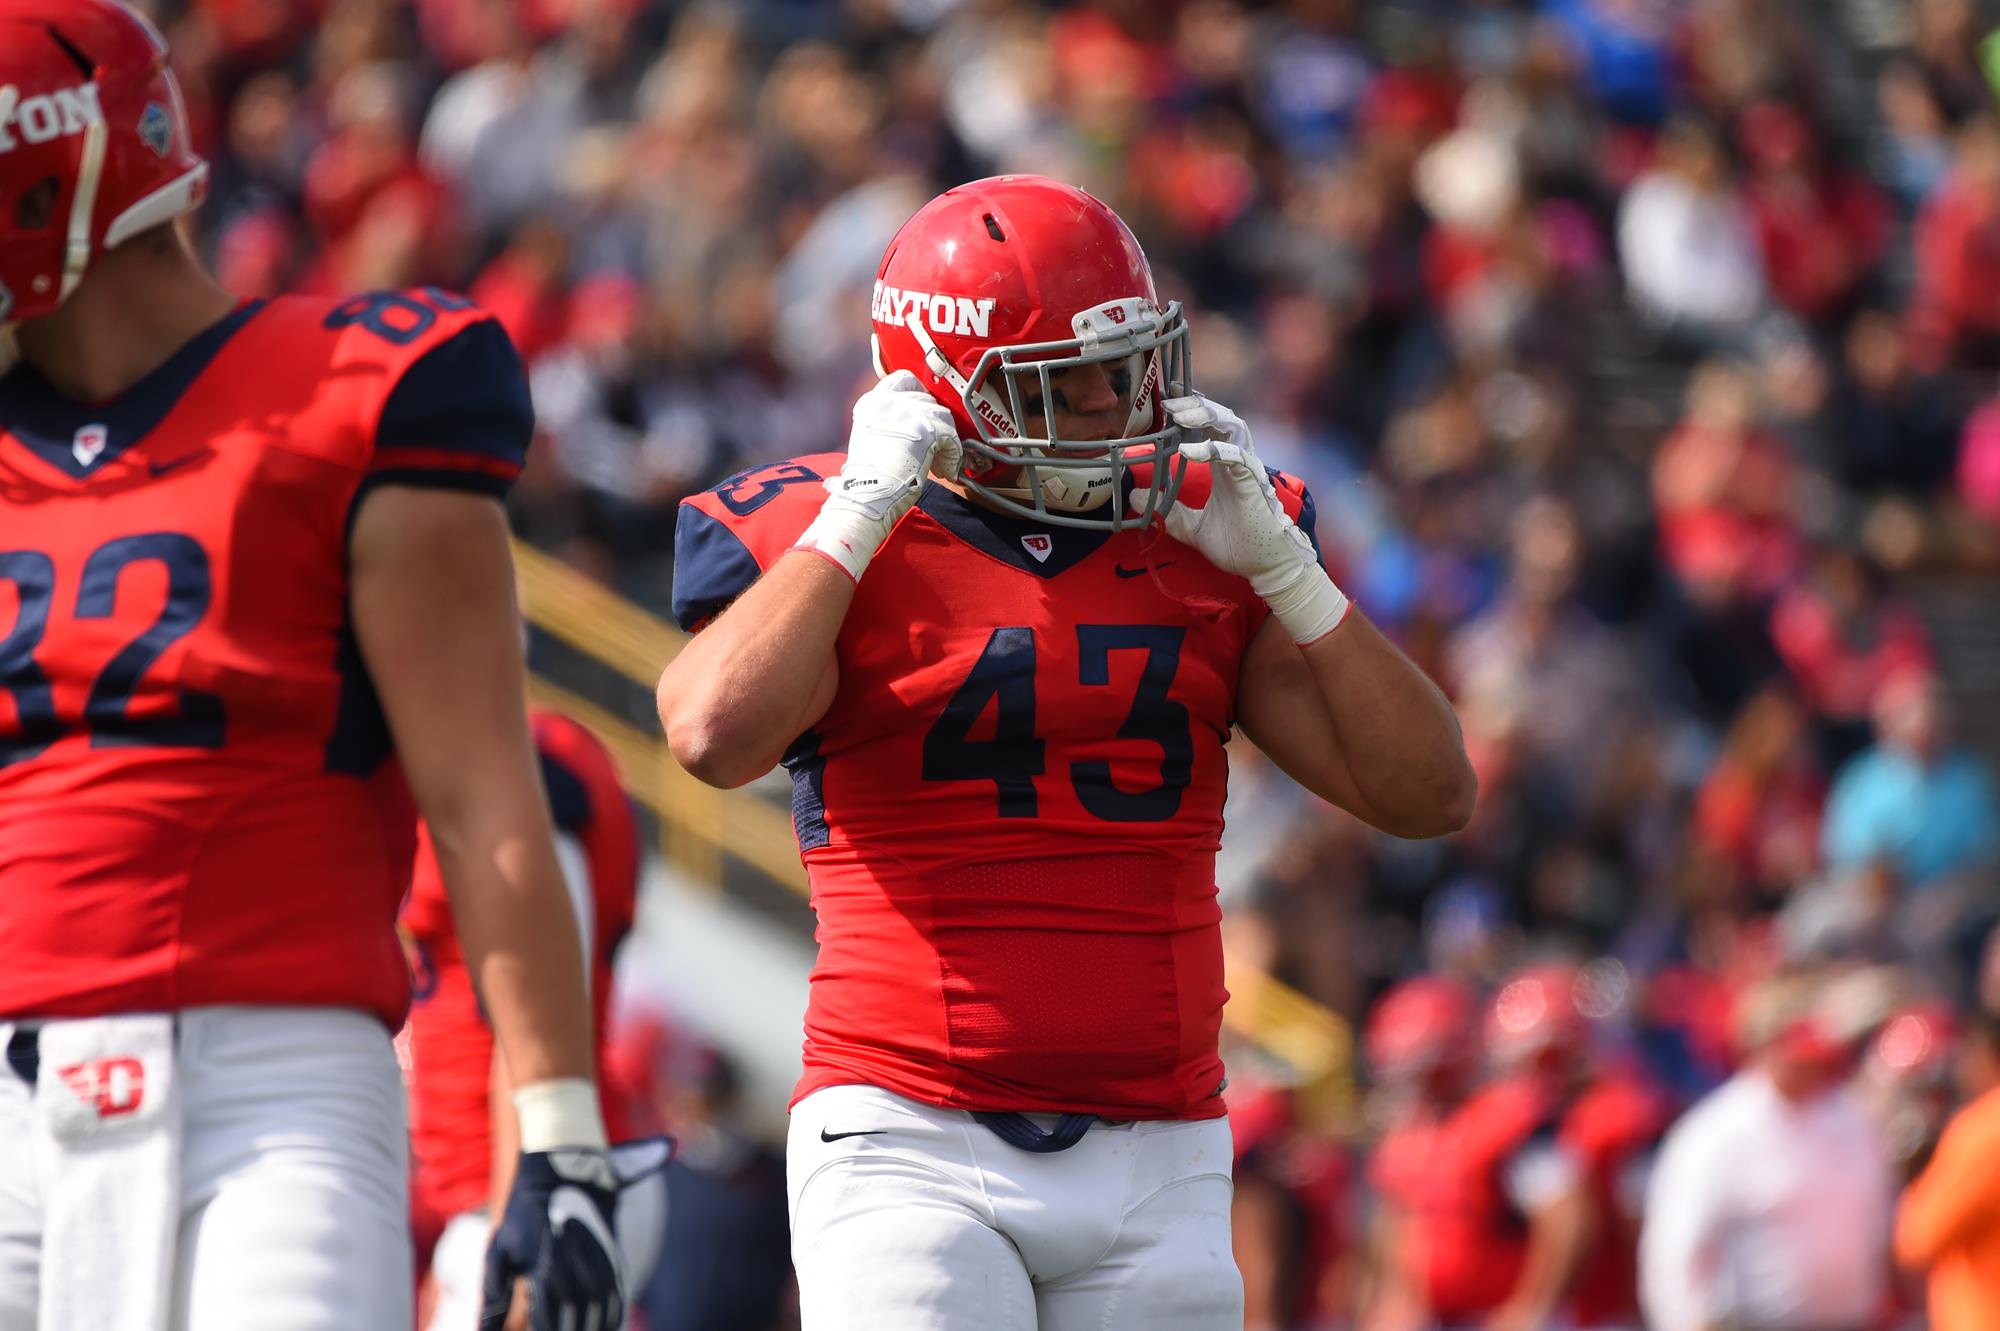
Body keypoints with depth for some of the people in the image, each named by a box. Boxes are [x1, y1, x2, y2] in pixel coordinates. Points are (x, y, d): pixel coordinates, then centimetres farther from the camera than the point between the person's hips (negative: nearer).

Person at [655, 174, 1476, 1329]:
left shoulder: (1200, 545, 9)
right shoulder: (826, 544, -2)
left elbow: (1431, 794, 6)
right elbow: (718, 738, -23)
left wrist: (1281, 566, -2)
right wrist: (858, 517, -15)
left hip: (1154, 1169, 4)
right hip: (912, 1146, -4)